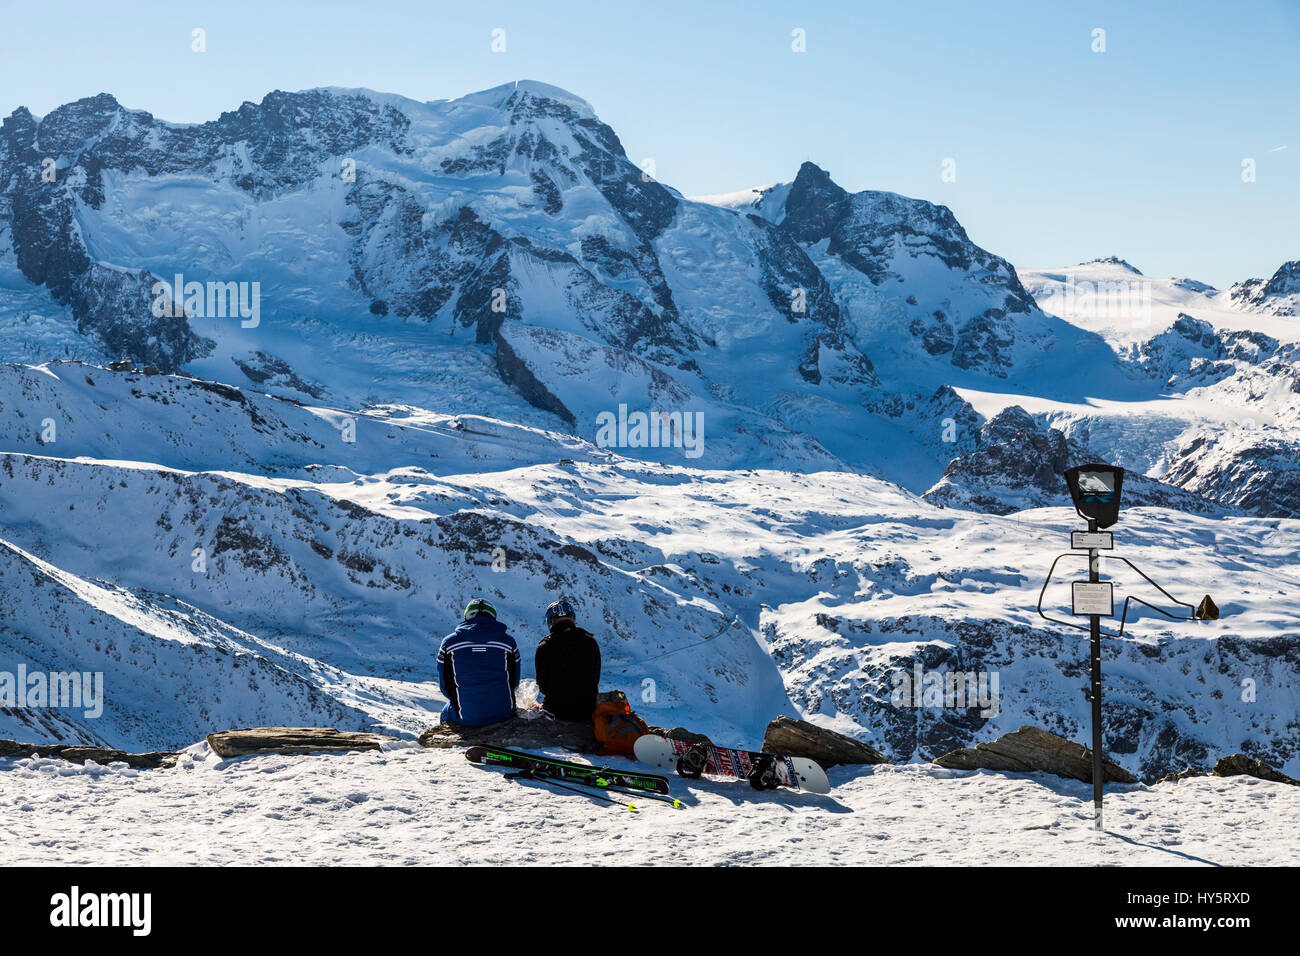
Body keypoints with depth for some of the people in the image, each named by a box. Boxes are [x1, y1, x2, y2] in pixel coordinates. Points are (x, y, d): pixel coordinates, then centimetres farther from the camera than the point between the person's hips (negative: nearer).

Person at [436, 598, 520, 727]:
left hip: (467, 719, -1)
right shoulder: (508, 642, -4)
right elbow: (514, 682, 5)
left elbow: (445, 687, 0)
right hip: (504, 715, 1)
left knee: (446, 713, 33)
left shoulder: (449, 643, -6)